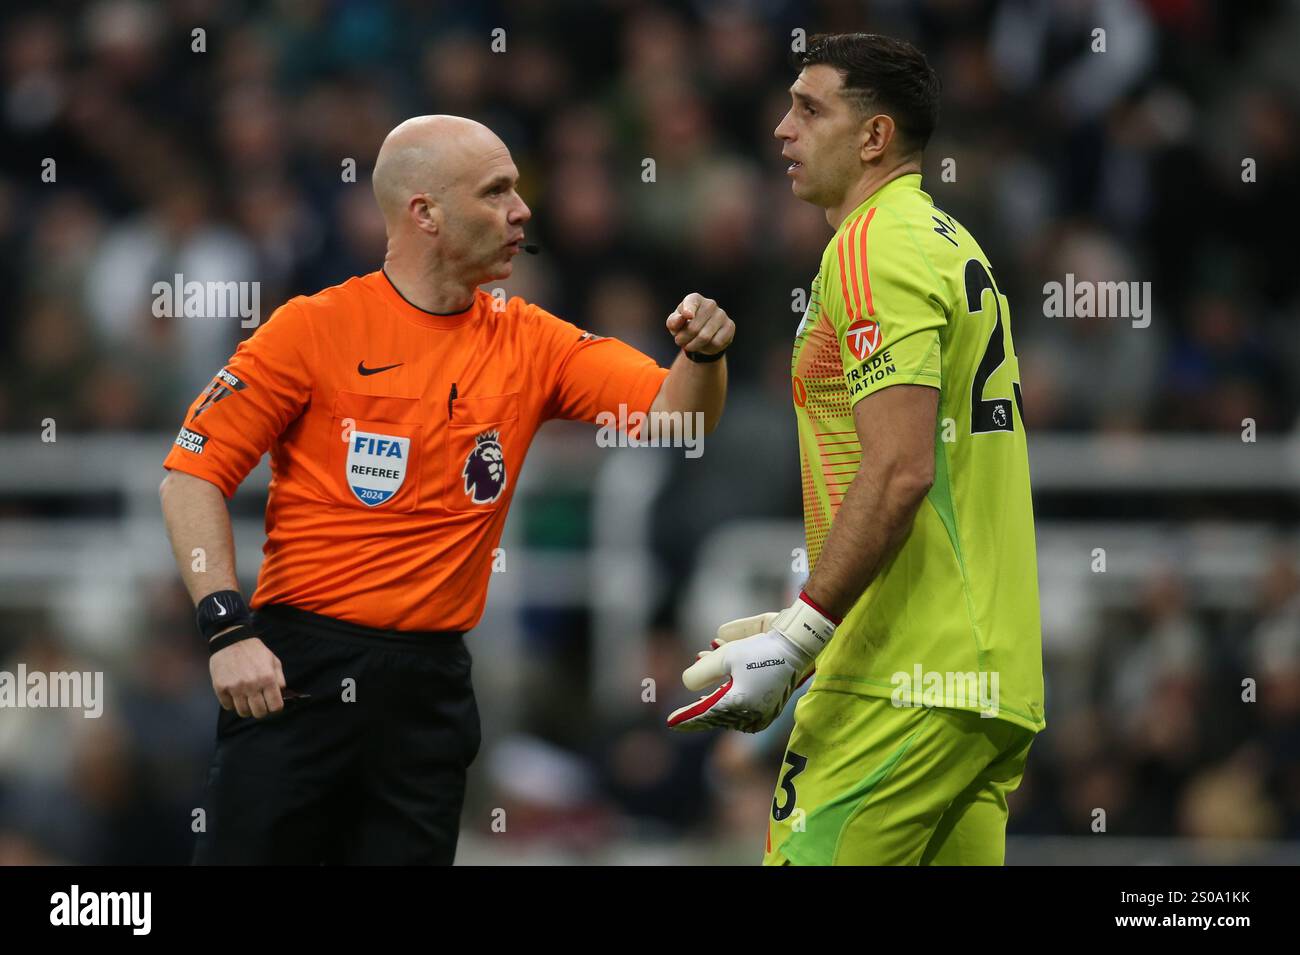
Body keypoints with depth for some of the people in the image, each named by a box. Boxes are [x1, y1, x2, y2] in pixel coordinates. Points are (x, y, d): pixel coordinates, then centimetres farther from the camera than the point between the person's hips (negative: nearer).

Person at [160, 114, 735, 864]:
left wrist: (702, 354, -21)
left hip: (432, 687, 4)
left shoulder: (531, 343, 8)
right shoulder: (316, 329, -5)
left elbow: (672, 415, 2)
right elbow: (193, 471, -6)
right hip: (298, 671, -4)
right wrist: (227, 629, -15)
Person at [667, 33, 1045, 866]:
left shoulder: (874, 245, -10)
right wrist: (805, 628, 25)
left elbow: (899, 471, -20)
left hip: (903, 691, -10)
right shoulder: (952, 243, 21)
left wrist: (796, 641, -21)